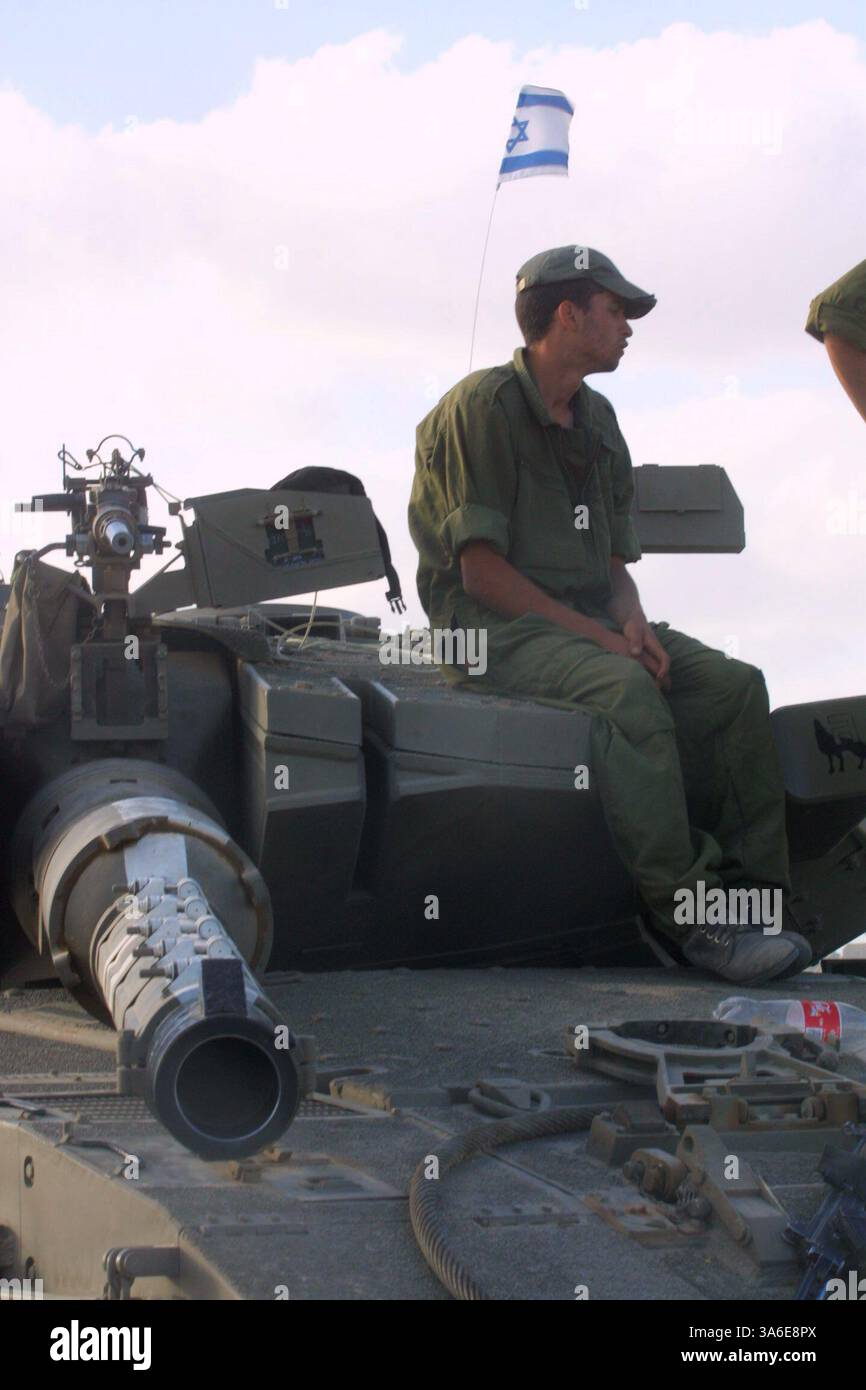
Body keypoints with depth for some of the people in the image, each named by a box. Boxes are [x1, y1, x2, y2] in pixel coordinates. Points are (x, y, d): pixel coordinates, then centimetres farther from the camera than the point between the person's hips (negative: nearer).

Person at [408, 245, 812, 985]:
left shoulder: (596, 420, 17)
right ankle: (688, 910, -35)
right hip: (495, 630, -8)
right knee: (628, 690, -36)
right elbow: (481, 570, -14)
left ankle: (757, 892, -18)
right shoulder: (483, 406, -8)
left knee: (736, 684, -15)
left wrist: (633, 624, -5)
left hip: (591, 624, 8)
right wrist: (597, 635, -18)